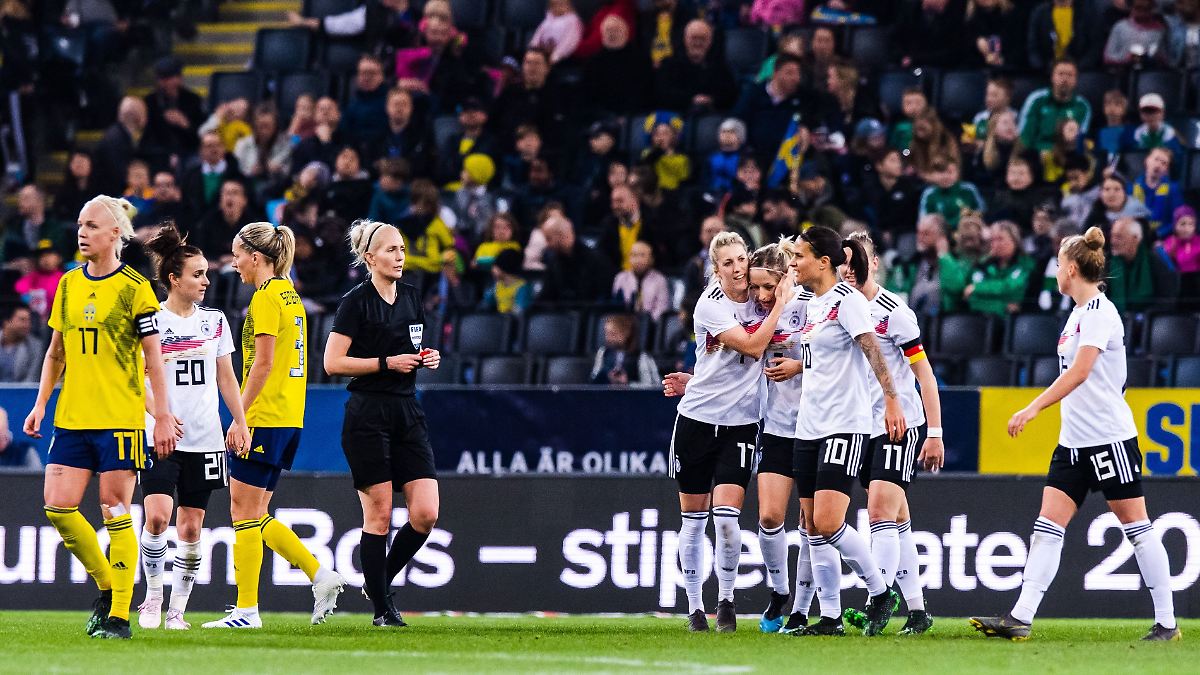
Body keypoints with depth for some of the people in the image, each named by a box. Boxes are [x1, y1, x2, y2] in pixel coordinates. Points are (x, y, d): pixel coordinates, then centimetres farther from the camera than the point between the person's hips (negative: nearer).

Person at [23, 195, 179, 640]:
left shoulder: (133, 287, -5)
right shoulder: (68, 285, 10)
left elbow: (153, 359, -4)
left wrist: (163, 417, -7)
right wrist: (41, 403, 11)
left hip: (120, 419, -5)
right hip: (72, 417, 5)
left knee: (116, 514, -5)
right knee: (58, 508, -3)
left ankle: (119, 615, 0)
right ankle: (106, 585, 17)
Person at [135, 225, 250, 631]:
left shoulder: (214, 320, 9)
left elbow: (225, 377, 16)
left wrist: (240, 423, 11)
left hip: (205, 439, 4)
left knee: (191, 526, 3)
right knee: (157, 517, -18)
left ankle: (178, 609, 11)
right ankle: (153, 595, 0)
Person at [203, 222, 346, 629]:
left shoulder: (266, 298, -12)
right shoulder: (289, 295, 16)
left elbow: (262, 363, -18)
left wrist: (238, 416, -17)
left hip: (263, 419, -9)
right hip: (288, 420, 9)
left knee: (245, 513, -3)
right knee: (253, 516, 12)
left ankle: (246, 610, -2)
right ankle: (321, 576, 6)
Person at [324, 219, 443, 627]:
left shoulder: (411, 298, 11)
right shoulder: (356, 302, -8)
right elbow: (333, 363, -11)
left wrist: (427, 359, 4)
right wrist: (388, 362, -16)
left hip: (407, 412, 6)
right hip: (367, 415, -6)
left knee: (426, 514, -4)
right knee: (379, 515, -3)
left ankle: (379, 580, 17)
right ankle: (381, 608, 7)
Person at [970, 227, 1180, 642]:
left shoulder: (1100, 310, -14)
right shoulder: (1078, 313, 14)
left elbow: (1080, 371, -25)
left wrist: (1033, 409, -30)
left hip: (1110, 437, -9)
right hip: (1075, 440, 9)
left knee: (1136, 526, -2)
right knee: (1048, 525, -1)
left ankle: (1167, 621, 4)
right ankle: (1020, 618, -7)